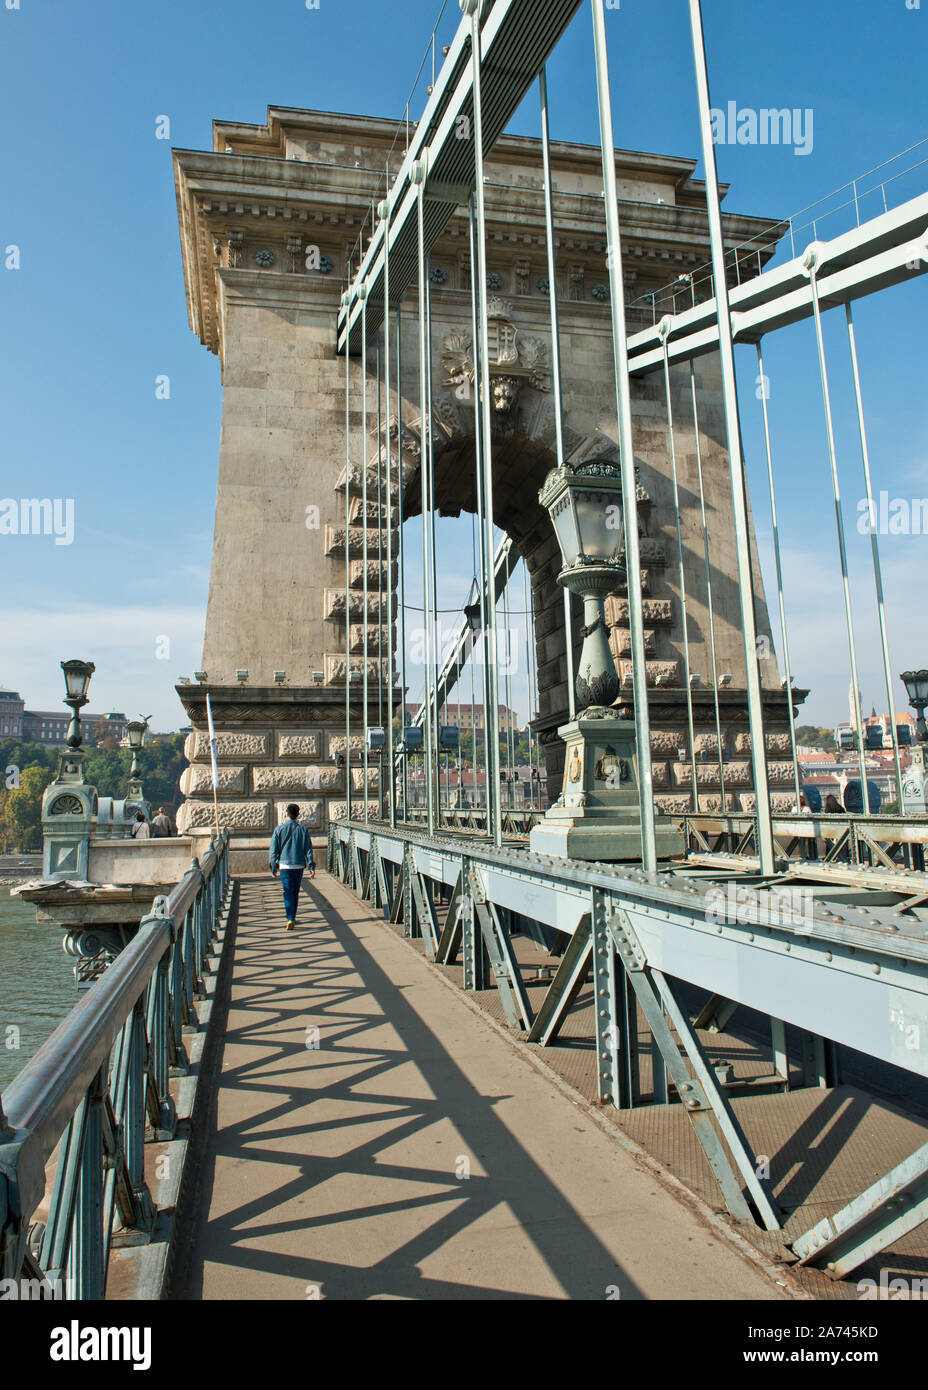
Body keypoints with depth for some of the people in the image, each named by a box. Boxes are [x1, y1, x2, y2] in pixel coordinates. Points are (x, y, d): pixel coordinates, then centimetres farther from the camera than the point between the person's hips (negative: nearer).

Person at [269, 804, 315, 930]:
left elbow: (273, 850, 0)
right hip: (299, 866, 1)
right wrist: (311, 867, 3)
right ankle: (292, 917, 26)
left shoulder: (279, 829, -2)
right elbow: (308, 850, -1)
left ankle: (290, 919, -16)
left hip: (284, 865, -1)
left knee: (288, 893, -3)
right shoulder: (303, 830, -1)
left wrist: (273, 868, 8)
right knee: (295, 892, 16)